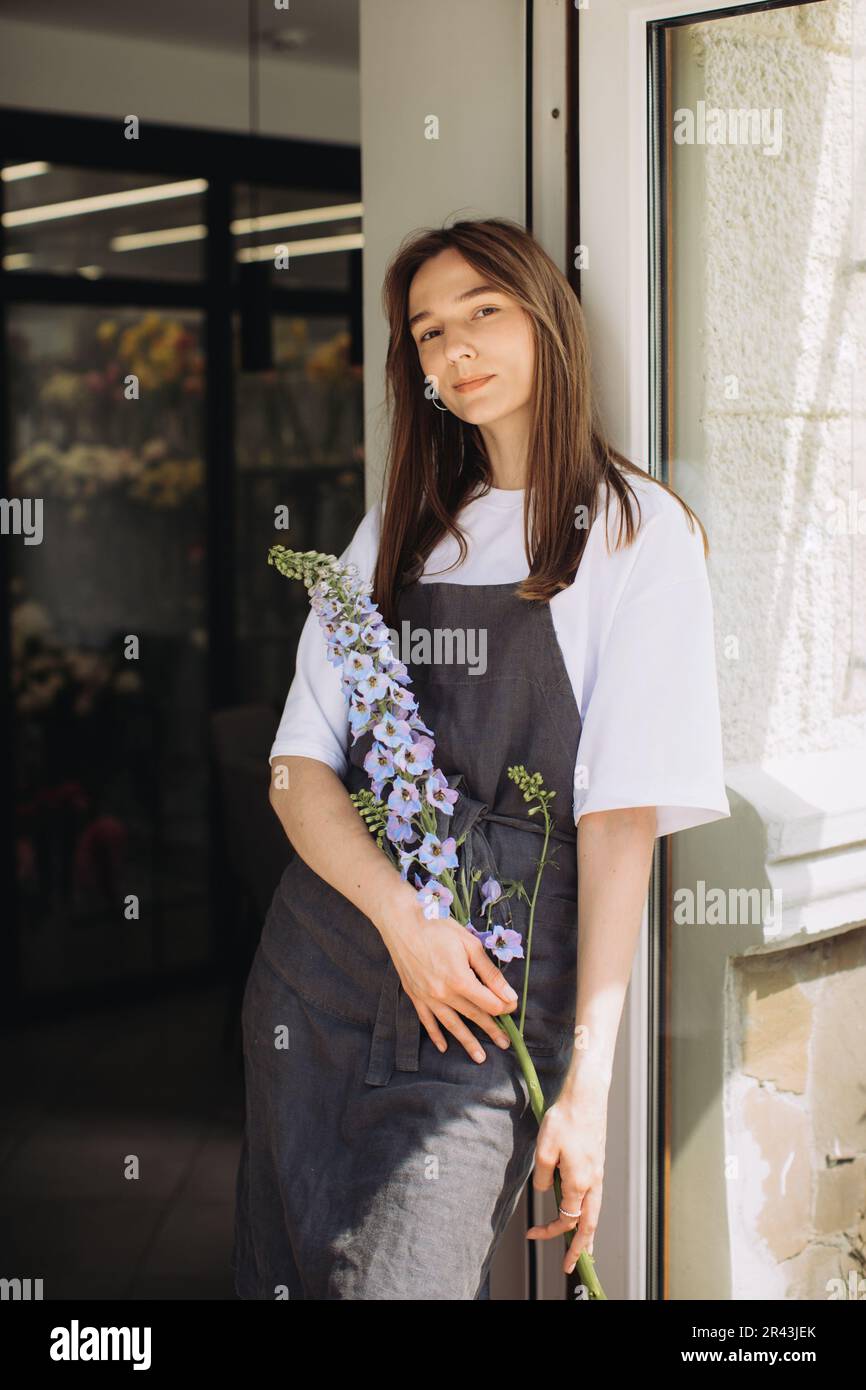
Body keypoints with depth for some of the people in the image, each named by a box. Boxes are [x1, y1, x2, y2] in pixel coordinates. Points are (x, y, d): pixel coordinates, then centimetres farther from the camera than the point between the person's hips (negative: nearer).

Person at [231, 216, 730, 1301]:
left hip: (491, 982, -5)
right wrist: (402, 917, -13)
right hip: (321, 954, 5)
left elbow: (624, 814, -7)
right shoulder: (399, 528, 14)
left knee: (402, 1279, -12)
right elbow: (299, 771, 7)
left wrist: (588, 1077, -14)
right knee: (286, 1272, 11)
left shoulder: (637, 530, 0)